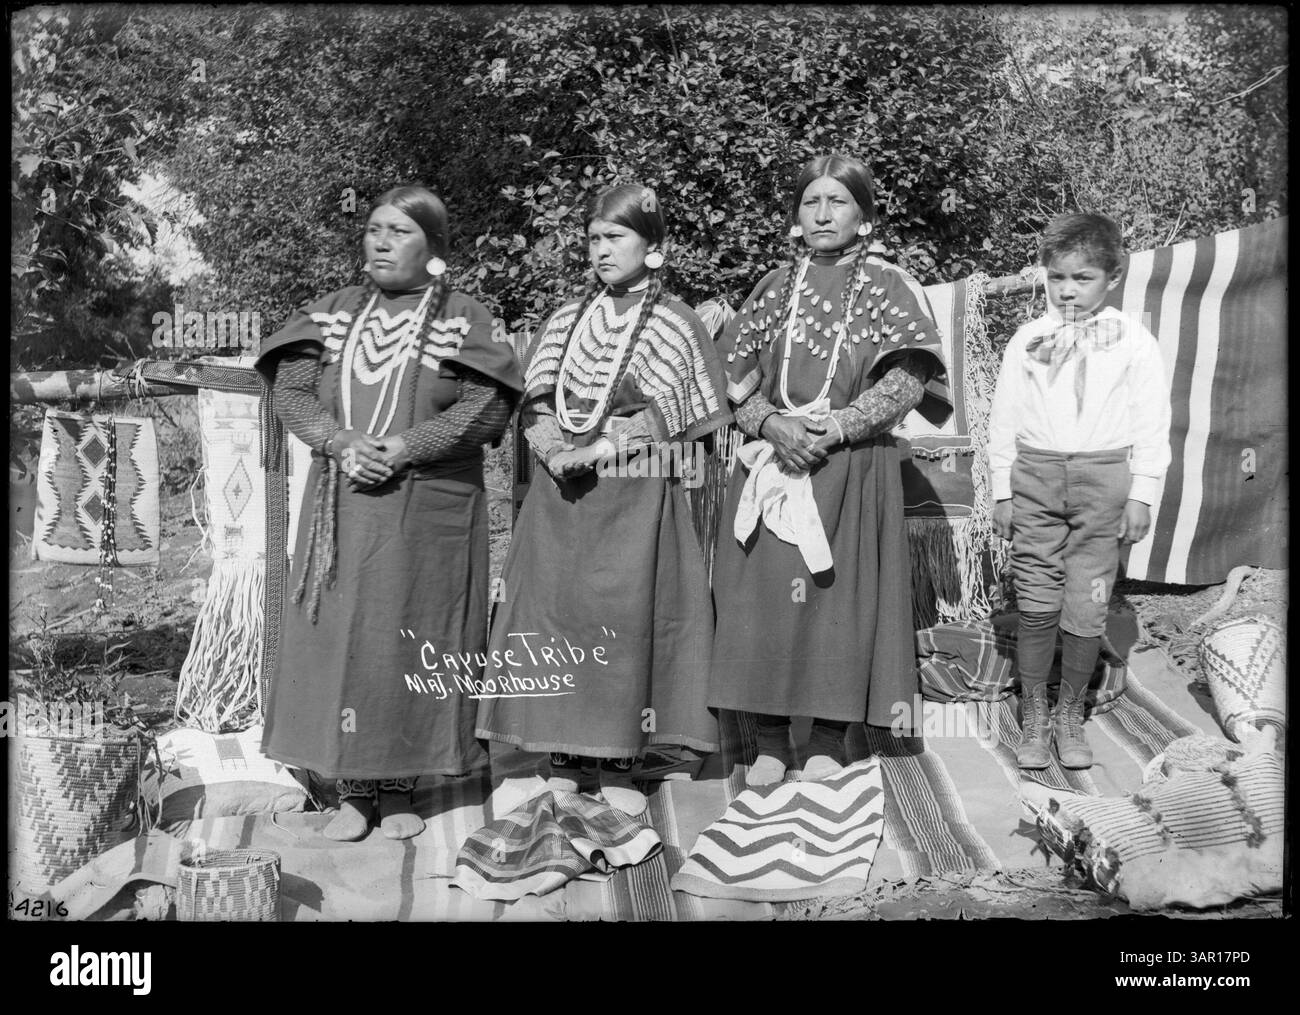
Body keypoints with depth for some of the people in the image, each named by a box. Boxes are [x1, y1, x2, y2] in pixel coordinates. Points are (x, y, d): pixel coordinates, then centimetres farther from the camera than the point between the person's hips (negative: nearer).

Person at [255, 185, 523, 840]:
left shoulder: (461, 317, 0)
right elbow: (290, 390, 4)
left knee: (410, 639, 1)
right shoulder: (335, 313, 10)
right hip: (343, 508, 3)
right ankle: (354, 787, 13)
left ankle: (399, 786, 14)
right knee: (339, 634, 2)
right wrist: (341, 441, -15)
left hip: (429, 509, -3)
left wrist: (402, 448, -19)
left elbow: (489, 409, -11)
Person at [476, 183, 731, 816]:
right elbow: (535, 402, 9)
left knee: (626, 616, -4)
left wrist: (603, 446, -15)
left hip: (636, 493, -4)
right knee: (553, 612, 1)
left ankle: (618, 765, 6)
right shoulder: (567, 319, 13)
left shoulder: (675, 323, 2)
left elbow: (672, 413, -6)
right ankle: (562, 760, 11)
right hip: (561, 492, 4)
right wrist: (553, 450, -10)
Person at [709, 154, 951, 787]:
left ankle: (829, 737, 12)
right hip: (770, 462, 3)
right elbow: (736, 375, 6)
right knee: (764, 593, 0)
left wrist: (835, 428, -16)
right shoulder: (777, 286, 11)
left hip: (853, 467, -2)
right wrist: (773, 425, -12)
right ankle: (770, 737, 12)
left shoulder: (887, 287, 3)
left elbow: (905, 382, -6)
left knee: (841, 593, -2)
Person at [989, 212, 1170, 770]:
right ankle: (1033, 716, 15)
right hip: (1035, 475, 1)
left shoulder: (1133, 341, 4)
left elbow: (1153, 425, 3)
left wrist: (1141, 494, -2)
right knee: (1036, 605, 2)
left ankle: (1070, 715, 18)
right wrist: (1002, 491, 6)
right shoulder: (1028, 340, 7)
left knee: (1087, 609, 0)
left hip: (1103, 478, -1)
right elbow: (1004, 419, 9)